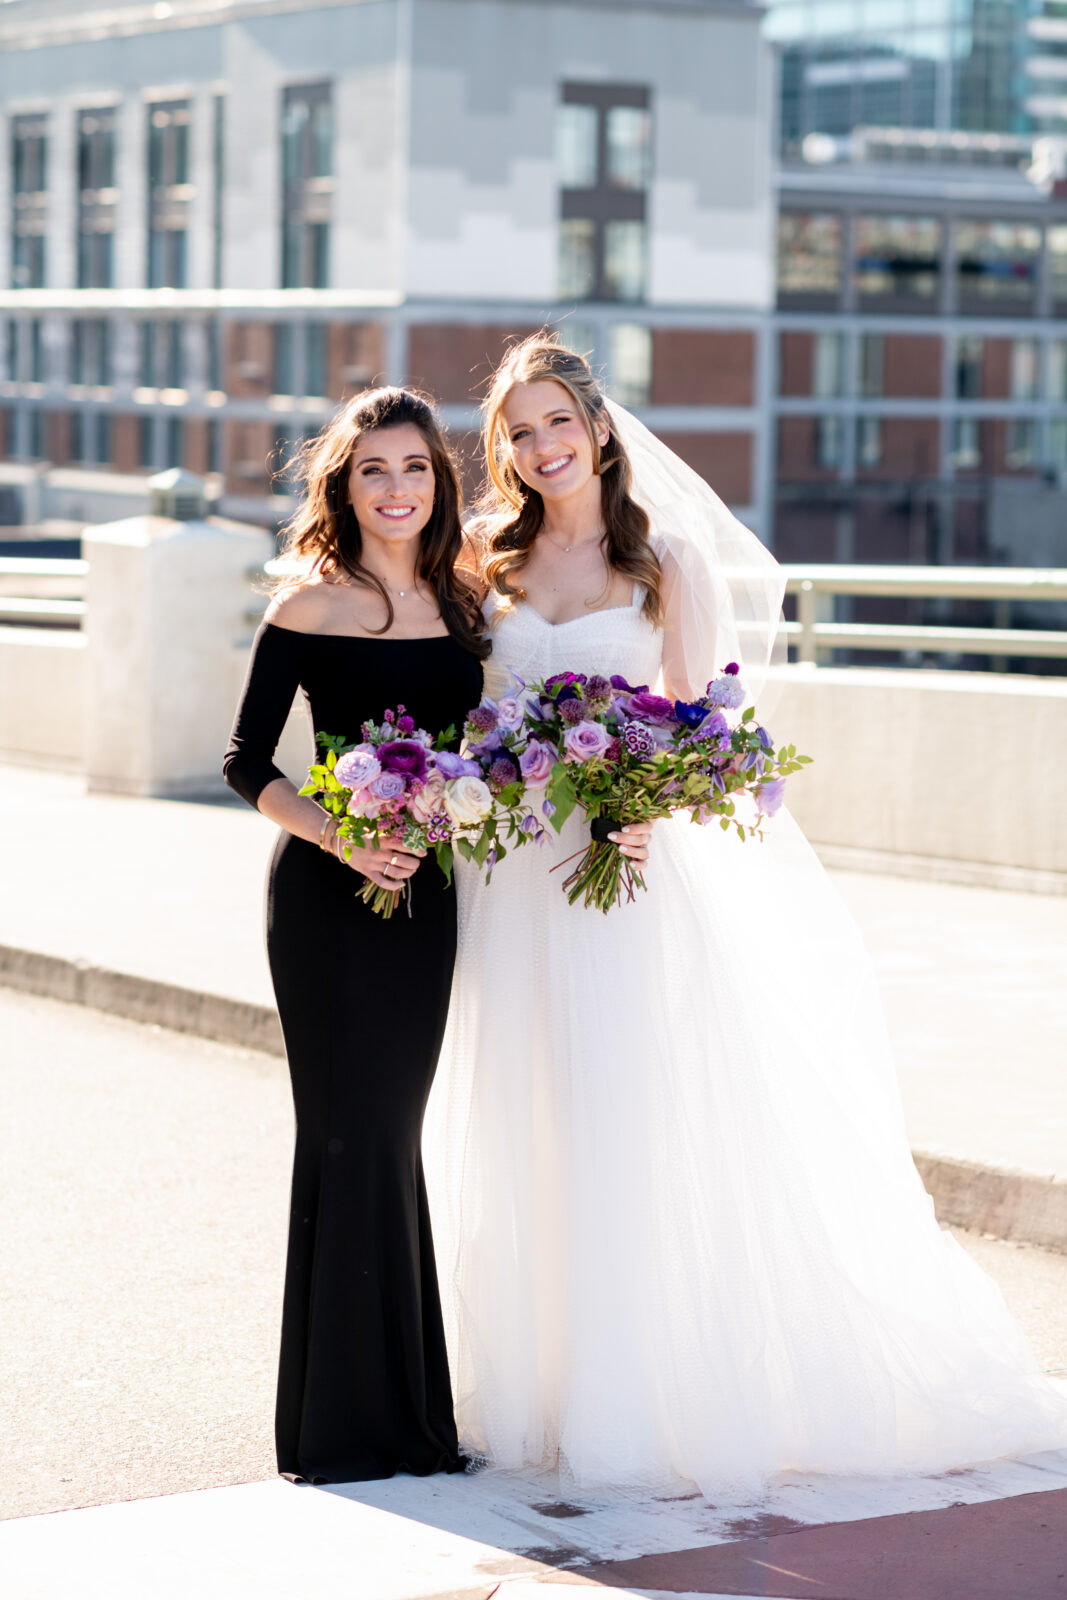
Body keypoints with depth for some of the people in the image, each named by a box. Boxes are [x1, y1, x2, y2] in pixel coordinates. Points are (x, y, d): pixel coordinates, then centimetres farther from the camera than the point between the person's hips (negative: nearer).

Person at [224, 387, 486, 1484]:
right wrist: (336, 833, -21)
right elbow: (246, 760, -6)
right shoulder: (310, 608, -7)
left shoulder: (461, 603, 8)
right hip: (328, 893, -5)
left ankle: (407, 1408, 19)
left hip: (424, 895, 5)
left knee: (395, 1135, 11)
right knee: (350, 1135, -3)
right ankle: (342, 1421, 6)